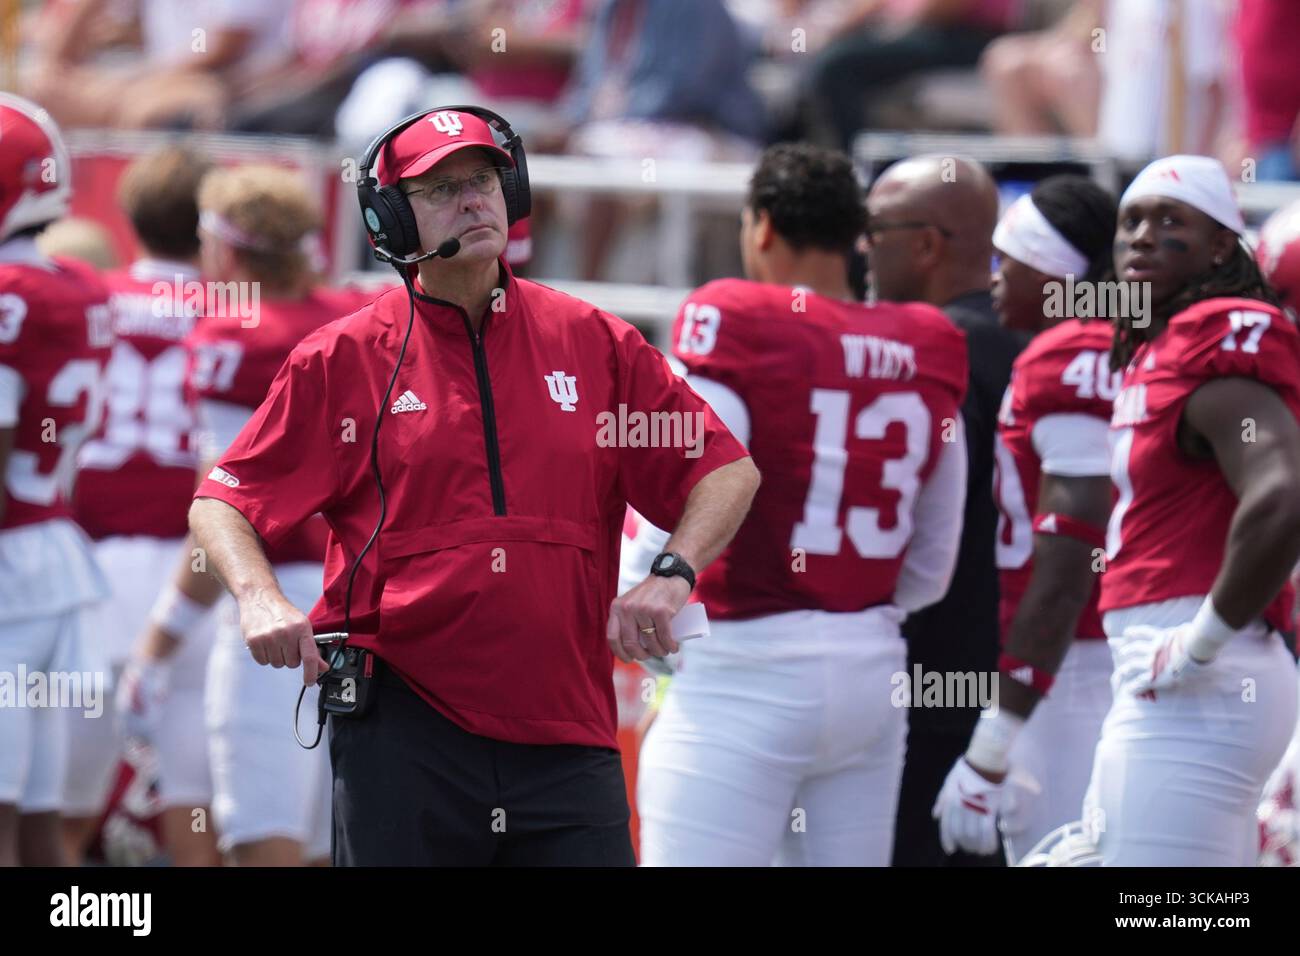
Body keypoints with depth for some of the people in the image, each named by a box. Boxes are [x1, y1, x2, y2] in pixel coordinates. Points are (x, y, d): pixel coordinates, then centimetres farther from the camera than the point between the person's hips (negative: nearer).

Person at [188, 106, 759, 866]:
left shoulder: (595, 343, 9)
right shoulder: (343, 359, 4)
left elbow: (728, 470, 10)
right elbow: (221, 503, 5)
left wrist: (670, 576, -6)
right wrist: (259, 598, -14)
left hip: (567, 733, 2)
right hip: (400, 734, -2)